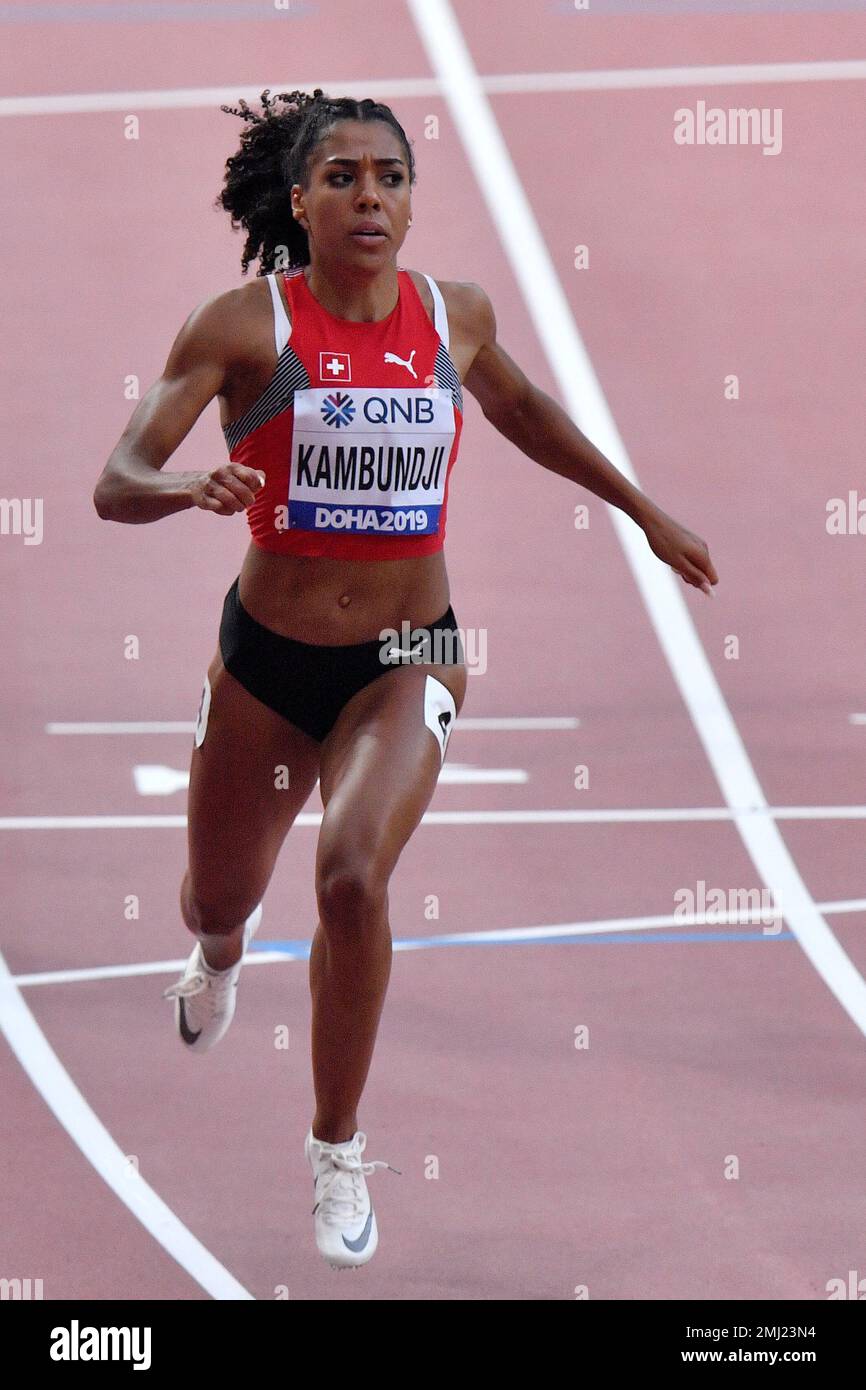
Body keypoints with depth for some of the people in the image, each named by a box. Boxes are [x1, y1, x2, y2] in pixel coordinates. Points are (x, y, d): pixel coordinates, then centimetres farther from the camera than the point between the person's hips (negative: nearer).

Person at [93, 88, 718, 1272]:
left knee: (353, 873, -27)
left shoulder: (455, 317, -3)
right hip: (269, 654, 0)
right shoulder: (244, 325, -13)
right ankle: (219, 961, 63)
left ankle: (338, 1150, -7)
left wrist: (646, 512, 26)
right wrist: (187, 489, -41)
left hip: (407, 661, 0)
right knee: (219, 898, 20)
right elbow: (115, 484, -18)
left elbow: (518, 405, 21)